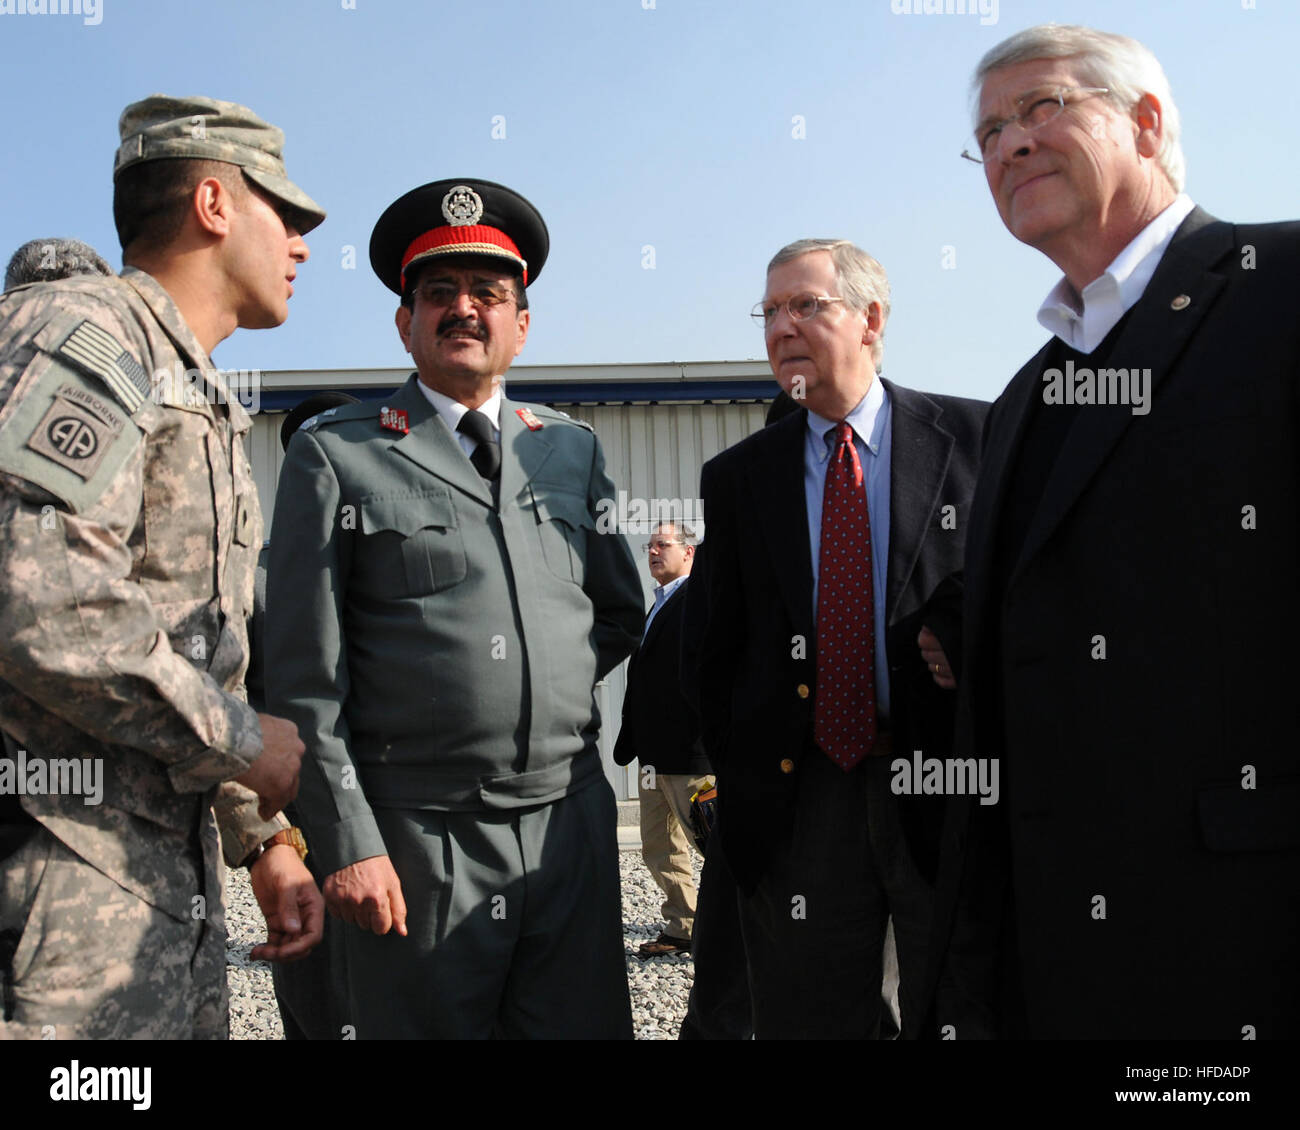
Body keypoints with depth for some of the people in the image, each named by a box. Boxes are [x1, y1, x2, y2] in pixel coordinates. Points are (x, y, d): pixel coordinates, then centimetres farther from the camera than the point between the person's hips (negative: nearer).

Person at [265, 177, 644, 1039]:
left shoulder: (573, 449, 11)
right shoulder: (336, 456, -1)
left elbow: (621, 614, 19)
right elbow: (307, 674, -4)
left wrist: (541, 691, 7)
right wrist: (348, 844, -9)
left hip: (572, 821, 4)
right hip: (417, 839, -3)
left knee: (587, 1024, 11)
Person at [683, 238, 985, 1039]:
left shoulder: (975, 438, 0)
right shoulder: (738, 476, 7)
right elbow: (710, 649, 10)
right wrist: (739, 772, 4)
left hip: (948, 792, -2)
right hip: (798, 805, 2)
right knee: (807, 1019, 14)